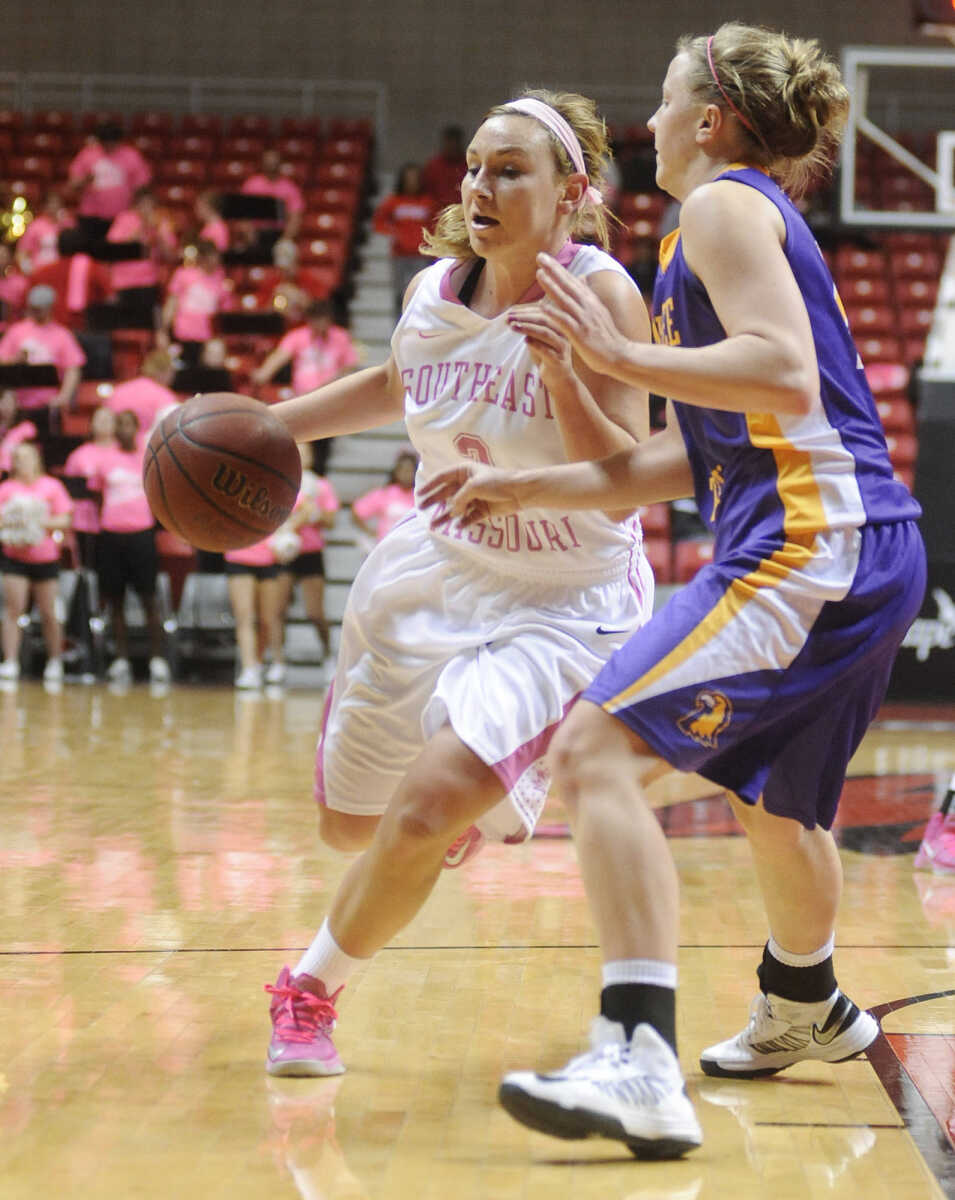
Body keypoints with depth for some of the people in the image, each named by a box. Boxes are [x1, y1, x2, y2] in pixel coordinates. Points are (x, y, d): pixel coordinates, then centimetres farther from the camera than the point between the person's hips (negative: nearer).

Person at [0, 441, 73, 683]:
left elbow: (65, 520, -2)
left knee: (48, 613, 7)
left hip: (45, 558, 0)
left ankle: (55, 661, 20)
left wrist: (42, 522, -16)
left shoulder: (52, 487, 0)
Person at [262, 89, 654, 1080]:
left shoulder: (602, 297, -21)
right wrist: (270, 424, 11)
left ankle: (312, 990, 4)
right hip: (432, 581, 6)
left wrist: (559, 369, -37)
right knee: (346, 826, 16)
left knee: (423, 814, -23)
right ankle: (477, 802, 51)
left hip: (563, 606, -6)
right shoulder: (433, 292, -6)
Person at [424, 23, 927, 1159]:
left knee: (595, 751, -20)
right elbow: (689, 456, 24)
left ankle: (639, 1064, -32)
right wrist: (528, 487, 22)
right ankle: (805, 1011, 56)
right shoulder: (751, 220, 26)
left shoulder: (724, 205, -3)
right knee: (774, 799, 31)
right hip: (869, 550, 10)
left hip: (809, 537, -10)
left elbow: (785, 375, -20)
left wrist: (619, 354, -14)